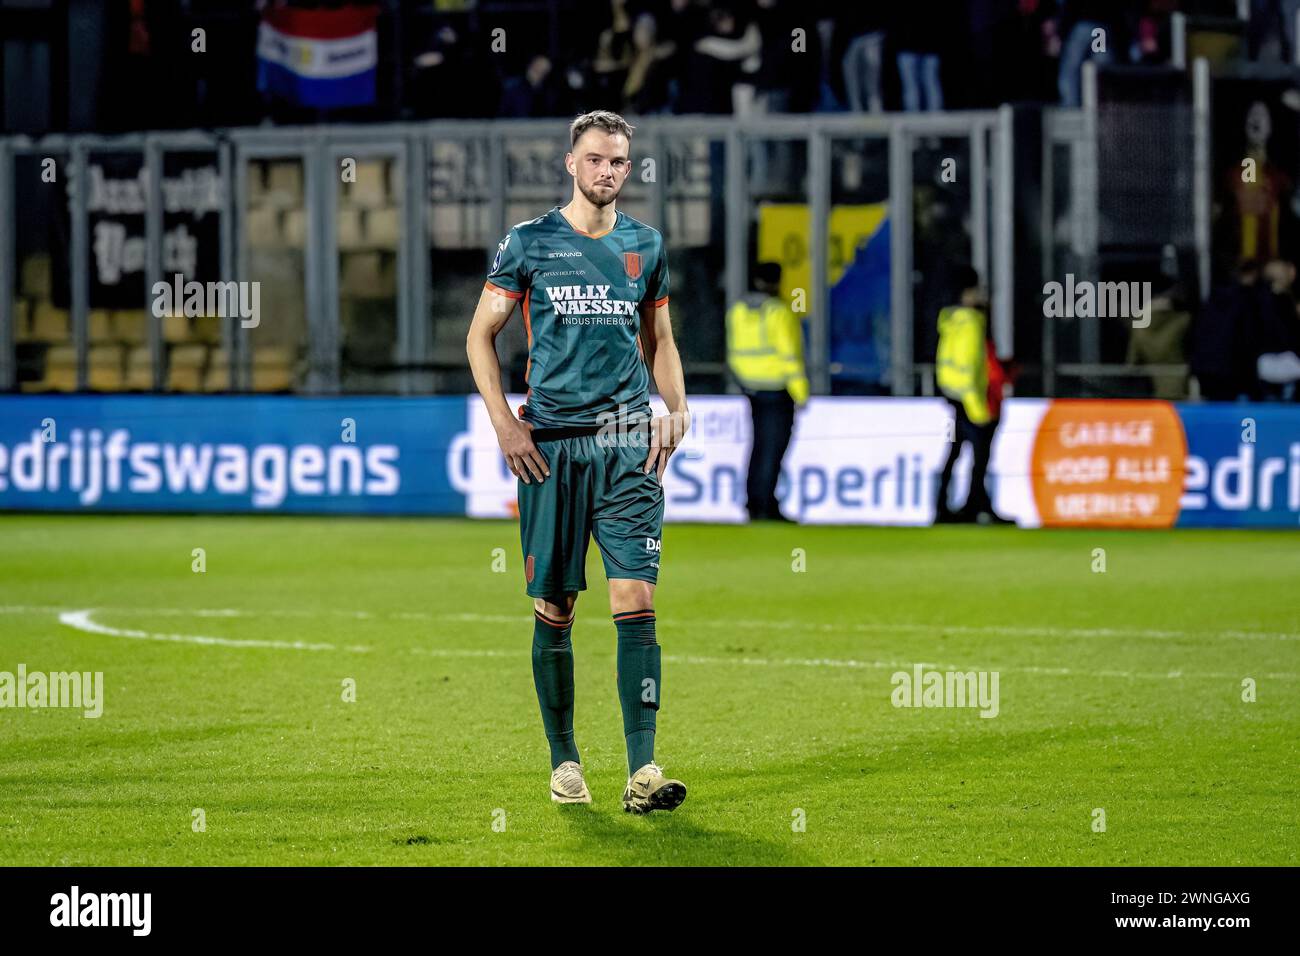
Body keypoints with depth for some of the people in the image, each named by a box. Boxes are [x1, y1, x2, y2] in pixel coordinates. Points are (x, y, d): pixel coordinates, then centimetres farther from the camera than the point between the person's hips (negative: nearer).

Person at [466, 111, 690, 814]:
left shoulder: (645, 246, 11)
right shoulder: (529, 243, 2)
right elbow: (481, 335, 6)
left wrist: (676, 411, 6)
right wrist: (504, 424, -4)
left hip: (628, 442, 2)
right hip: (551, 444, -1)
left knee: (636, 603, -8)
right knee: (553, 609, 2)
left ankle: (642, 769, -12)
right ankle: (563, 761, 14)